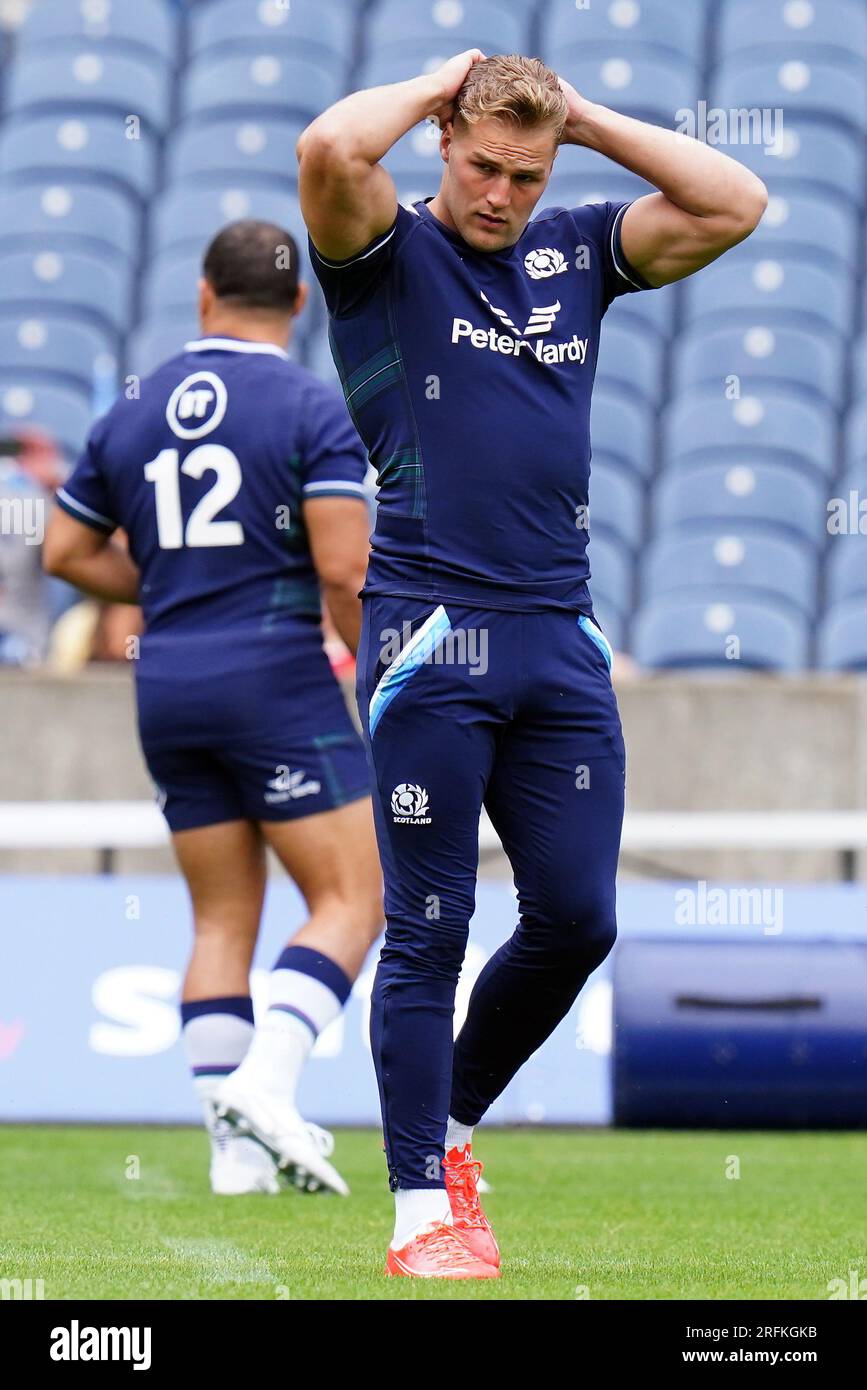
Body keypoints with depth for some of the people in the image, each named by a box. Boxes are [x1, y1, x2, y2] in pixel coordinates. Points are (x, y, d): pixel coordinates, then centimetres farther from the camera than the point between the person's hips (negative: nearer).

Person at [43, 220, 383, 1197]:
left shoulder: (132, 413, 11)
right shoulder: (312, 408, -6)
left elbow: (65, 552, 17)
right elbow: (343, 568, -14)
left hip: (165, 689, 6)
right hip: (276, 677, -6)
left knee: (221, 920, 10)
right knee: (350, 900, -2)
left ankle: (233, 1142, 4)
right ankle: (267, 1082, -21)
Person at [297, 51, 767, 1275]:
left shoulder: (576, 255, 15)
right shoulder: (390, 253, 0)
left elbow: (734, 204, 8)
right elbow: (329, 151, -20)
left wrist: (584, 116, 6)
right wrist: (439, 85, -3)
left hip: (562, 644, 5)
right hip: (432, 634, -5)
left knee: (576, 919, 4)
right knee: (429, 930, -4)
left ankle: (450, 1125, 26)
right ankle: (422, 1207, 1)